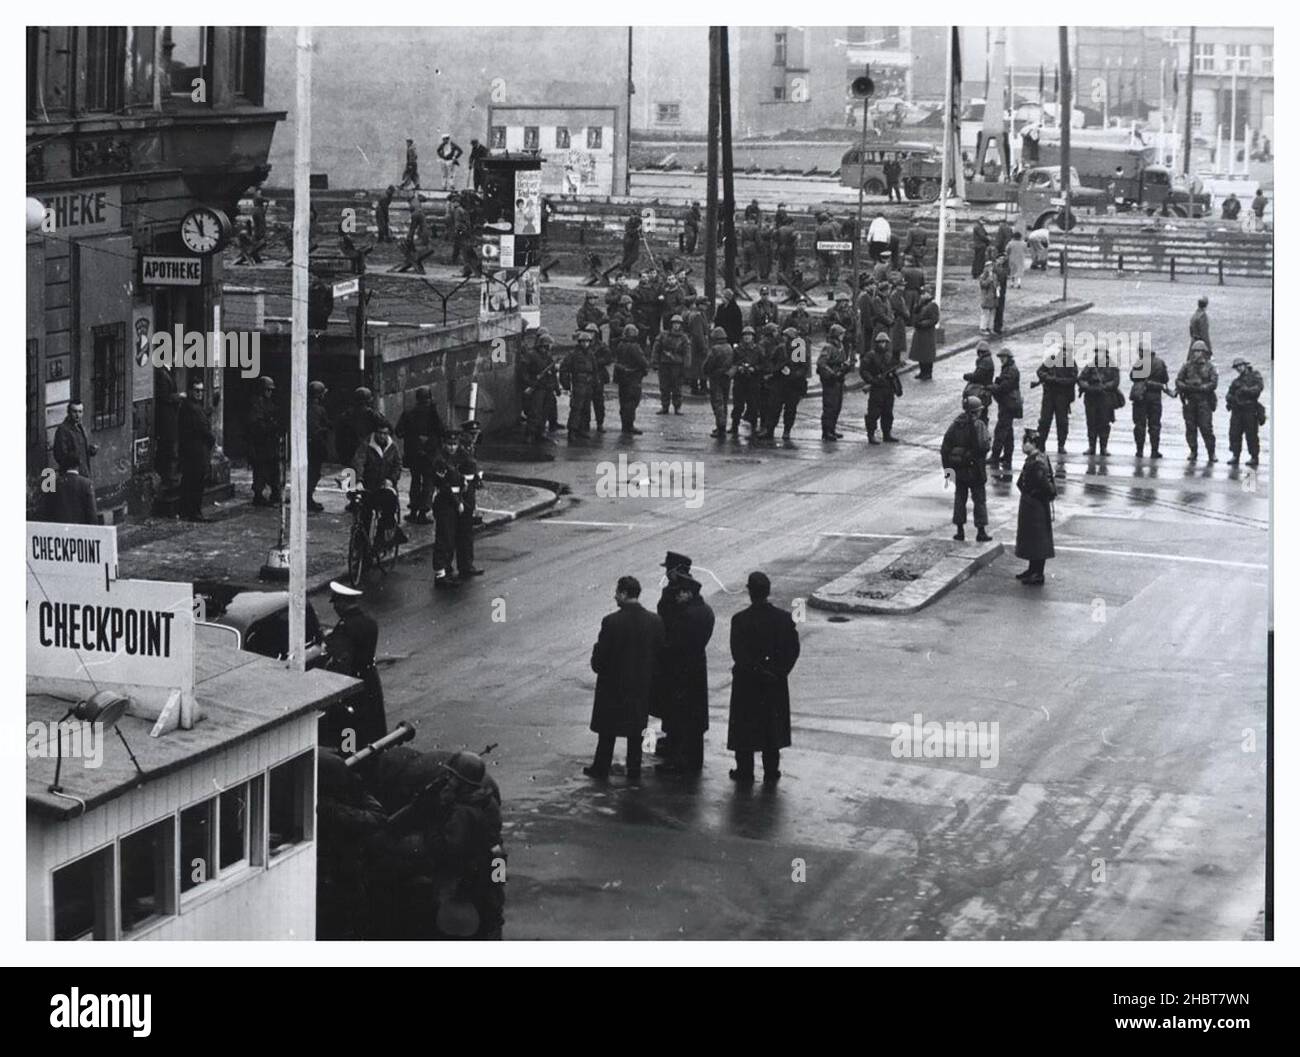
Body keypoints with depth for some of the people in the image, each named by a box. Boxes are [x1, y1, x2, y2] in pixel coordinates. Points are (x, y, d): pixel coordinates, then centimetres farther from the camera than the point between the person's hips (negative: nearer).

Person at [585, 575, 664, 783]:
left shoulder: (611, 622, -20)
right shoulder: (655, 622, -8)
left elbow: (599, 659, -16)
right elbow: (660, 656, 0)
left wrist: (597, 666, 6)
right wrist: (650, 676, 12)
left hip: (613, 686, -4)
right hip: (642, 686, 4)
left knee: (607, 731, 12)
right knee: (636, 731, 15)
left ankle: (601, 770, 22)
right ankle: (634, 772, 20)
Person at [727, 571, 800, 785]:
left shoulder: (740, 620, -17)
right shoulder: (784, 618, -7)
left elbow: (738, 654, -17)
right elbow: (793, 650, -4)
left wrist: (755, 670, -5)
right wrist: (779, 670, 3)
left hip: (747, 682, -3)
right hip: (776, 683, 3)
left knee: (745, 726, 9)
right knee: (773, 726, 14)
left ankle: (745, 772, 14)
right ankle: (771, 772, 18)